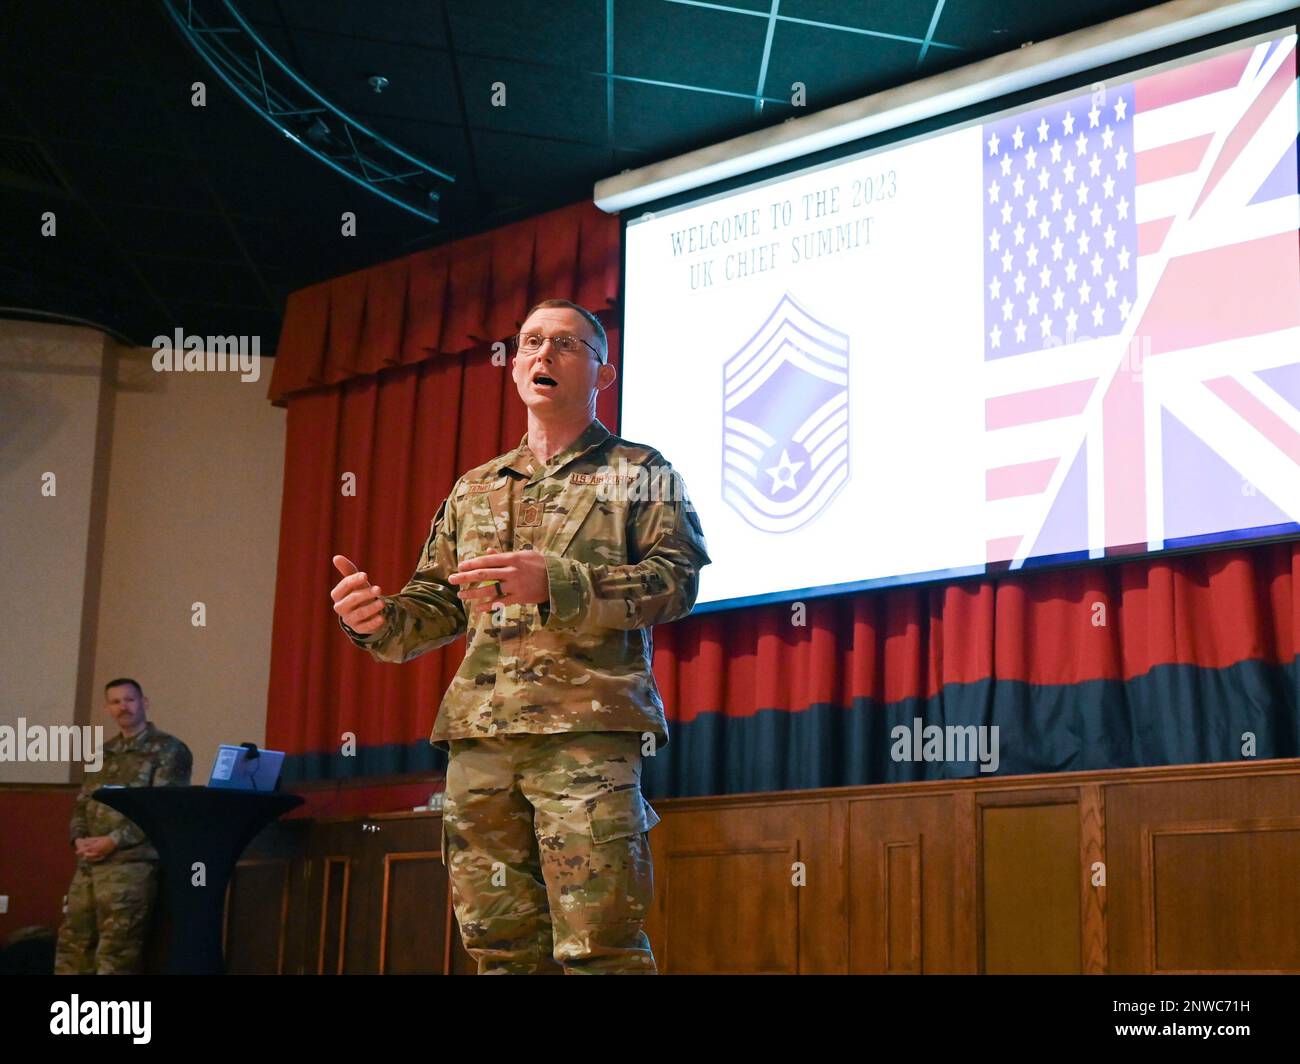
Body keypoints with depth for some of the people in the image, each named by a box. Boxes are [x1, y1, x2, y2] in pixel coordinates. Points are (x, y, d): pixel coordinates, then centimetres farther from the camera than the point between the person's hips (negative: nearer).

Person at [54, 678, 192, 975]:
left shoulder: (168, 750, -1)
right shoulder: (103, 753, 21)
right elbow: (82, 803, 21)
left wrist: (113, 841, -15)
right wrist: (79, 839, 0)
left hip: (132, 862, -7)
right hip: (89, 863, 7)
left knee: (116, 950, -9)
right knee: (73, 942, 6)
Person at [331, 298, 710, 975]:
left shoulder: (639, 473, 11)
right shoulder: (472, 491, 24)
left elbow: (676, 579, -3)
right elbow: (438, 606, 23)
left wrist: (553, 583, -16)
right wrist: (379, 621, -1)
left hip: (587, 728, -4)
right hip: (478, 739, 5)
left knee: (598, 947, -11)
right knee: (501, 946, 4)